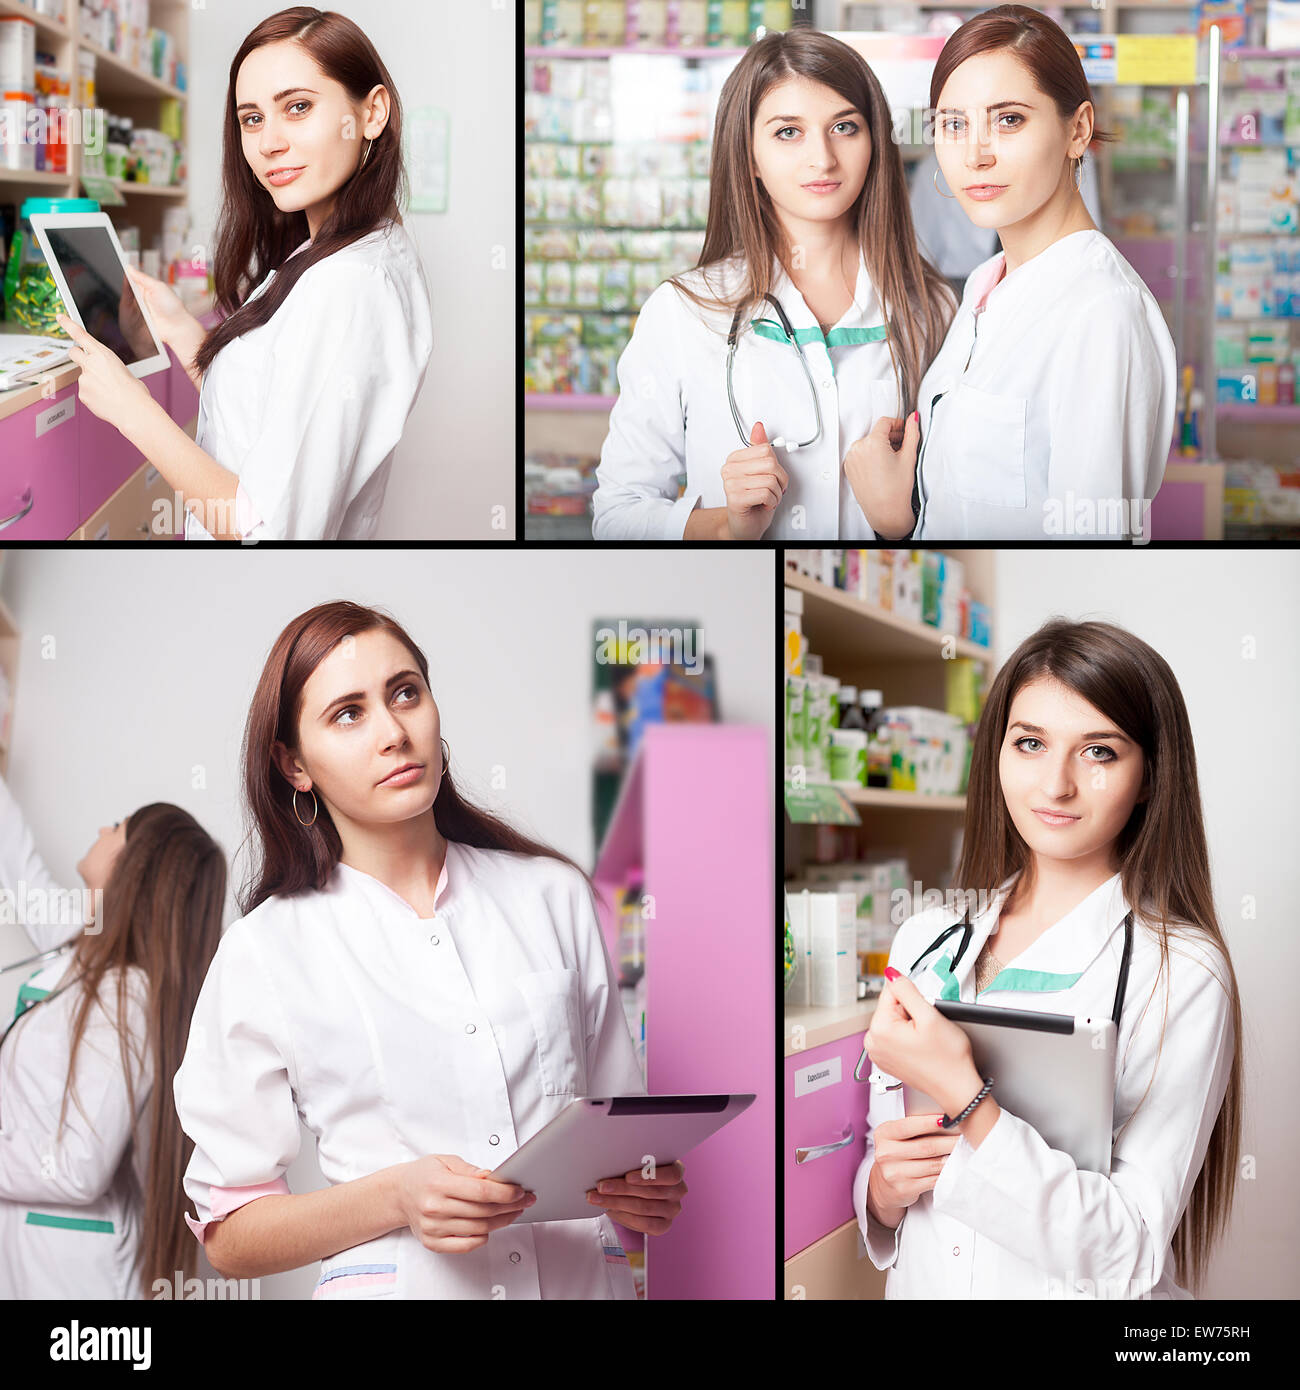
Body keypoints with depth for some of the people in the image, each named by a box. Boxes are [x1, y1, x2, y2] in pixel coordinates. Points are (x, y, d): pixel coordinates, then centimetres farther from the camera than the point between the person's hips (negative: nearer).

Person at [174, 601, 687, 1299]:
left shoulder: (556, 895, 12)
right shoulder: (263, 954, 3)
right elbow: (228, 1234, 3)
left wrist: (647, 1191, -2)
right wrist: (397, 1198, -12)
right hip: (399, 1286, -4)